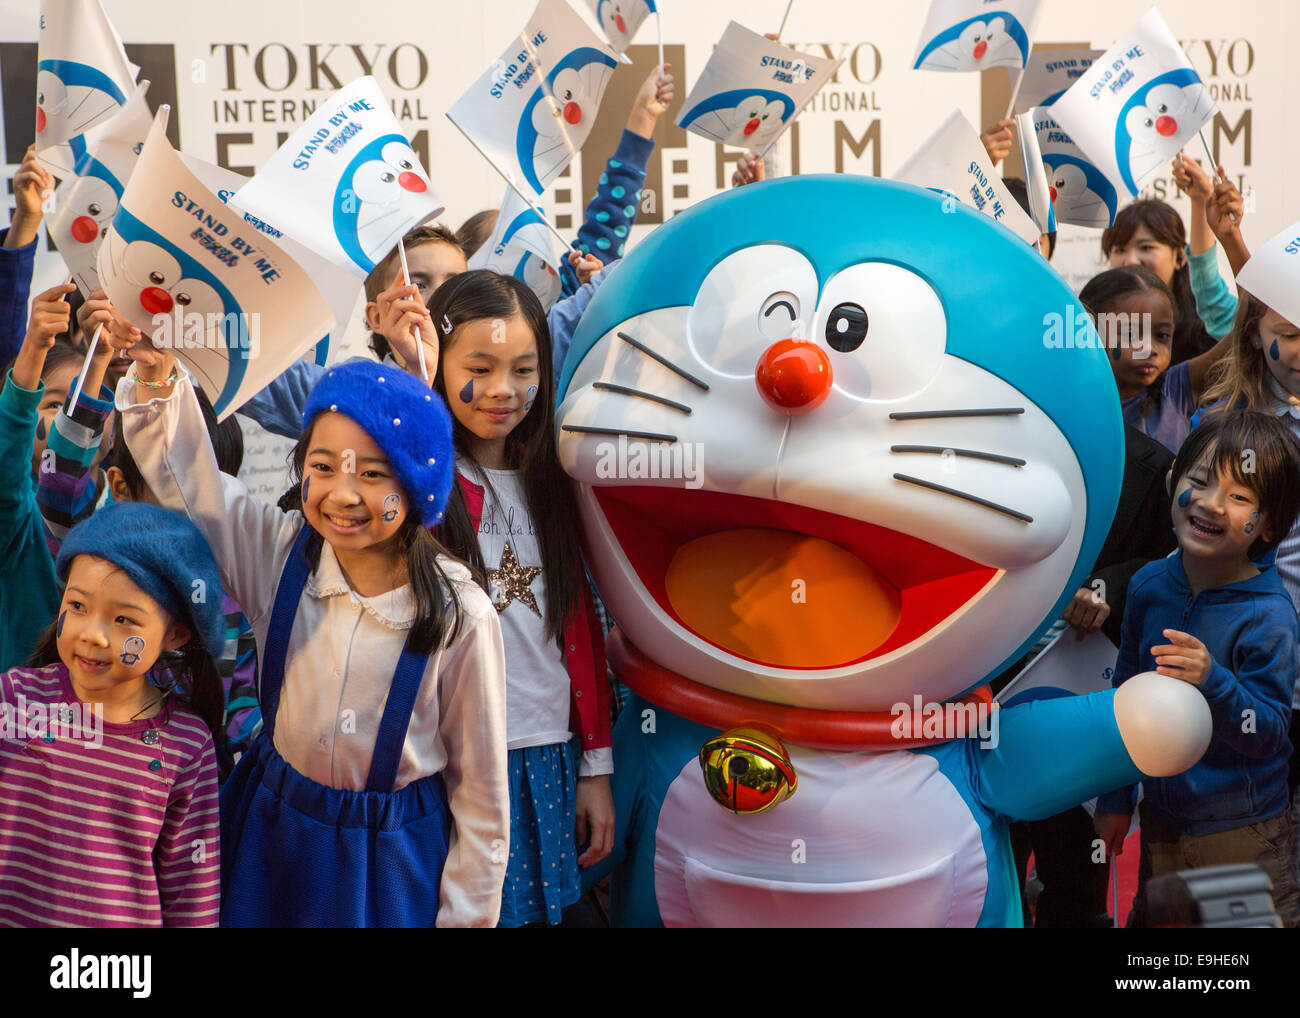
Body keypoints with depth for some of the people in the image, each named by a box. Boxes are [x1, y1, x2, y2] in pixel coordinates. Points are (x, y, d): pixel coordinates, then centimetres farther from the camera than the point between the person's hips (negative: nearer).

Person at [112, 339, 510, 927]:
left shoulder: (461, 618, -21)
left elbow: (480, 789, -12)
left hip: (394, 853, -3)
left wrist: (465, 917, -6)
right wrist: (155, 376, -28)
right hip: (271, 832, 3)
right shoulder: (279, 554, -11)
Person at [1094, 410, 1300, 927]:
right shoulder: (1150, 585, -5)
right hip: (1161, 817, 5)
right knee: (1152, 917, 21)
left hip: (1243, 836, -5)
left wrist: (1213, 682, -38)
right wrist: (1116, 798, 10)